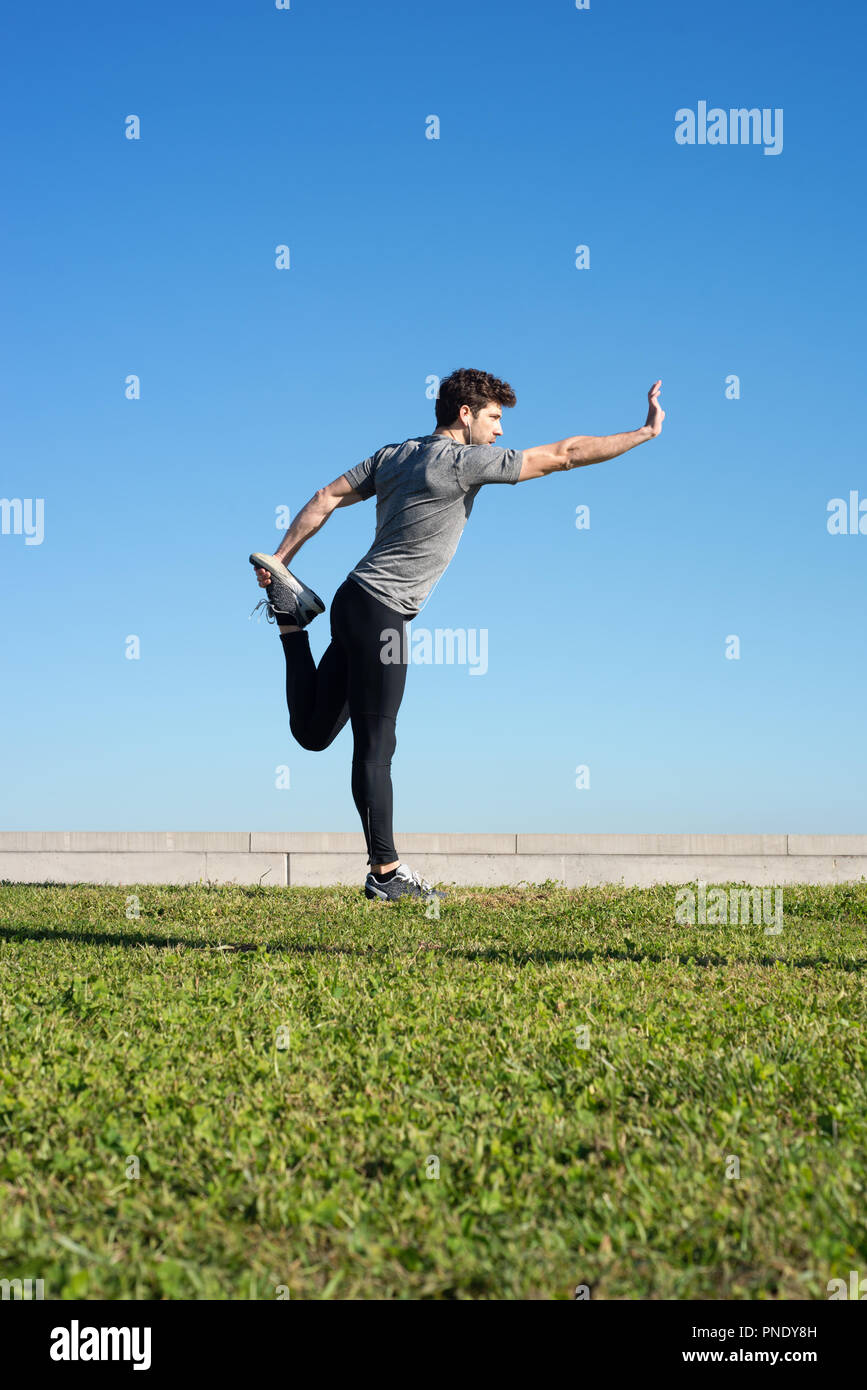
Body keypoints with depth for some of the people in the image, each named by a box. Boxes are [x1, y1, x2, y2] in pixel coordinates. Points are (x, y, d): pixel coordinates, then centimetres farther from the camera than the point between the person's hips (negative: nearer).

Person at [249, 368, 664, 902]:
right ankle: (386, 872, 0)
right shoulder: (466, 462, -11)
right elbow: (563, 454, -10)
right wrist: (648, 432, -3)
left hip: (356, 602, 9)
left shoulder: (394, 454, 12)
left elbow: (328, 497, 11)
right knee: (376, 744, -4)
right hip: (379, 612, -9)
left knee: (313, 732, 21)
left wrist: (281, 559, 14)